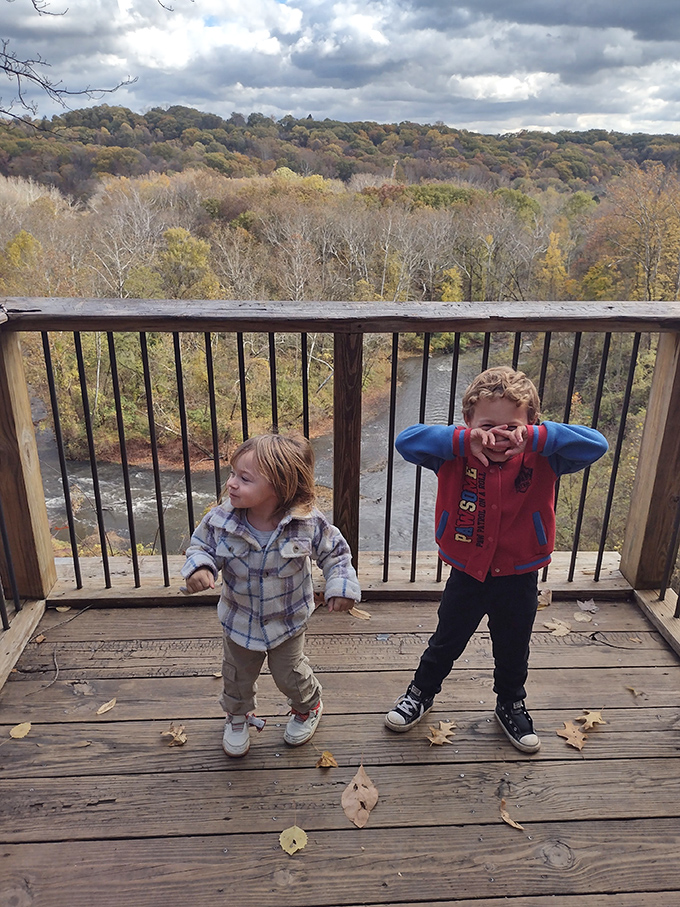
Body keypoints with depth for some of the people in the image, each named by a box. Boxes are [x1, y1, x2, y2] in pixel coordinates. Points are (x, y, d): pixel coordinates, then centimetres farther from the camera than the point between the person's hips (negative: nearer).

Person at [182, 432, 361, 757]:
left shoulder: (309, 523, -28)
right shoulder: (220, 521, -25)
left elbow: (335, 553, -10)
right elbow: (201, 546, -6)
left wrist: (340, 587, -21)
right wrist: (198, 567, -26)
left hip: (288, 621, -2)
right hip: (239, 621, 2)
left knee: (290, 675, 21)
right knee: (237, 675, 24)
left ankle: (308, 707, 55)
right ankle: (238, 716, 56)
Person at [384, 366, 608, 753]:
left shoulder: (542, 462, -16)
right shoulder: (456, 458, -18)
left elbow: (596, 445, -25)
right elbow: (407, 440, -28)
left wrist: (537, 436, -38)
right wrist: (464, 440, -39)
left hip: (519, 580, 1)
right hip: (467, 576, 0)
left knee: (513, 652, 23)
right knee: (445, 643, 21)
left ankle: (511, 705, 52)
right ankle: (422, 692, 48)